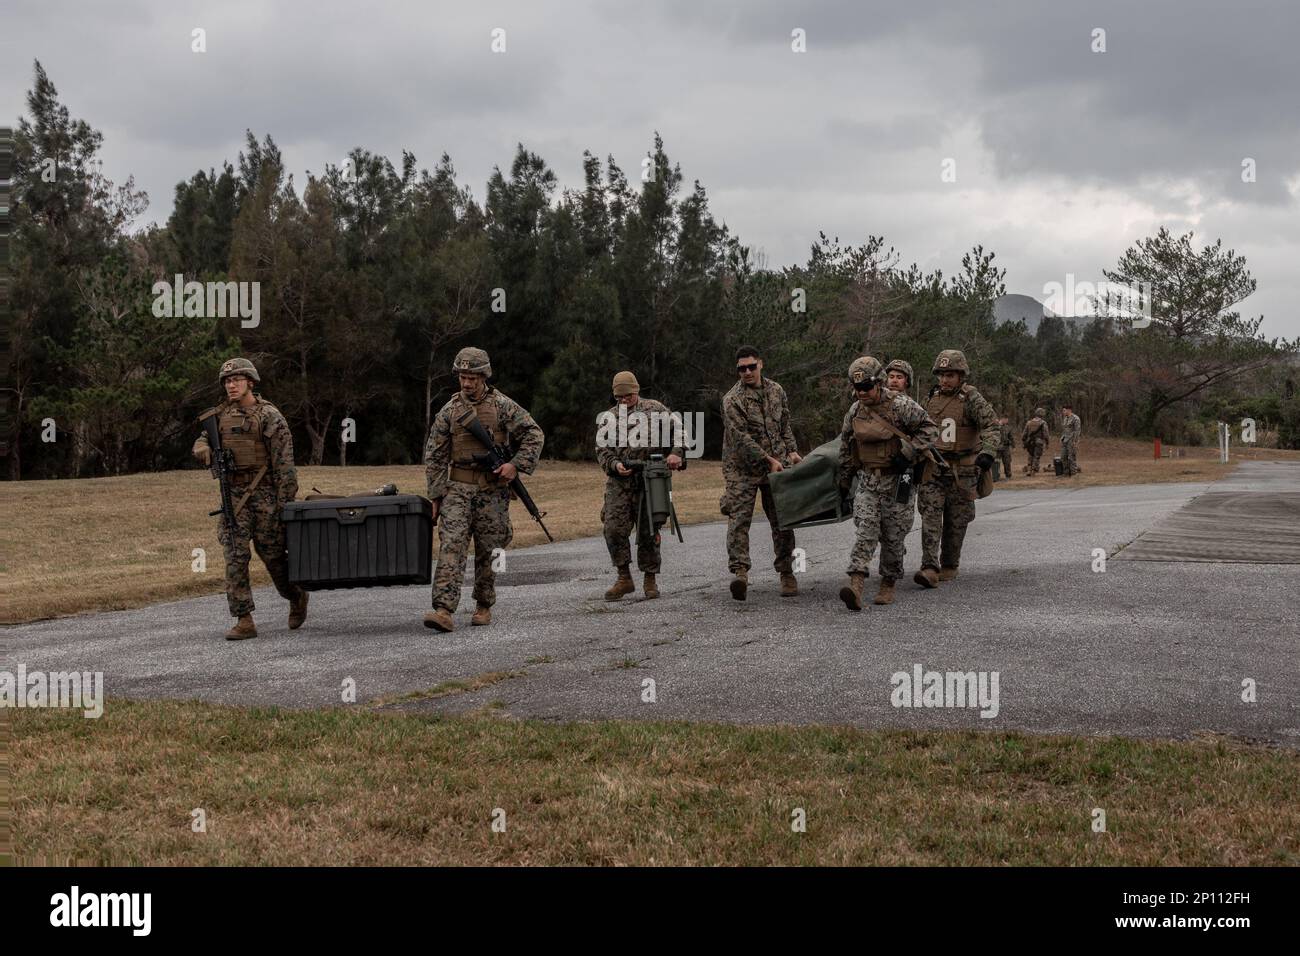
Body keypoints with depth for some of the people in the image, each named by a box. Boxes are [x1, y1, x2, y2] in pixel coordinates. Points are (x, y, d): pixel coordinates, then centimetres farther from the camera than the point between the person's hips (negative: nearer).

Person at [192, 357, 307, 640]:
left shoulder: (269, 416, -7)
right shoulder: (222, 415, 10)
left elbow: (284, 463, -10)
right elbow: (199, 445, 20)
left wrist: (285, 503, -14)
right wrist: (210, 453, -5)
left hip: (264, 493, -4)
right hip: (233, 495, 5)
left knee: (273, 554, 4)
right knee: (235, 556, -5)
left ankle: (297, 598, 32)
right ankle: (244, 622, -5)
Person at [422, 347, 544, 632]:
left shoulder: (503, 405, 0)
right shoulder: (449, 411, 6)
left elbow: (534, 435, 2)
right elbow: (434, 455, 9)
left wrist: (516, 465, -11)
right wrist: (436, 495, 5)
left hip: (493, 490, -1)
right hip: (458, 488, 1)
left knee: (488, 550, 6)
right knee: (451, 544, -13)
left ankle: (484, 607, 24)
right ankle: (444, 611, -22)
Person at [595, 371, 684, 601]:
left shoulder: (655, 409, 8)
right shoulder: (609, 418, 13)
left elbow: (677, 430, 2)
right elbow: (602, 451, 9)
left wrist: (676, 452, -16)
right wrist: (615, 464, -11)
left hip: (649, 481, -2)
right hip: (619, 481, 2)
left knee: (648, 532, 0)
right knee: (614, 528, -9)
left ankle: (650, 580, 13)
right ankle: (624, 578, 2)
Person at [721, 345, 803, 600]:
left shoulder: (777, 392, 8)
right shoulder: (732, 400, -10)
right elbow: (742, 437, -16)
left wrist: (791, 451, 7)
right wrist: (769, 460, -18)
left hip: (776, 465, 4)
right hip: (743, 467, -4)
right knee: (739, 518, -14)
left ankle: (787, 574, 15)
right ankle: (739, 572, -20)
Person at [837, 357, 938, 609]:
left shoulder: (900, 405, -11)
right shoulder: (854, 413, 6)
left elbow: (929, 429, -7)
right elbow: (846, 448, 18)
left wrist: (908, 453, -17)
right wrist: (844, 482, 22)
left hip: (897, 479, -3)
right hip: (869, 480, 3)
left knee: (893, 536, 2)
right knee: (865, 529, -12)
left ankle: (888, 585, 18)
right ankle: (856, 586, -24)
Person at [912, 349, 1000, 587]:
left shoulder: (971, 398, -9)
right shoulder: (933, 397, 8)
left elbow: (991, 425, -20)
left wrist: (987, 452, -36)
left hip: (961, 470, -3)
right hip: (933, 467, 3)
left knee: (956, 522, 6)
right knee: (930, 516, -11)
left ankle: (949, 566, 22)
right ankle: (930, 569, -18)